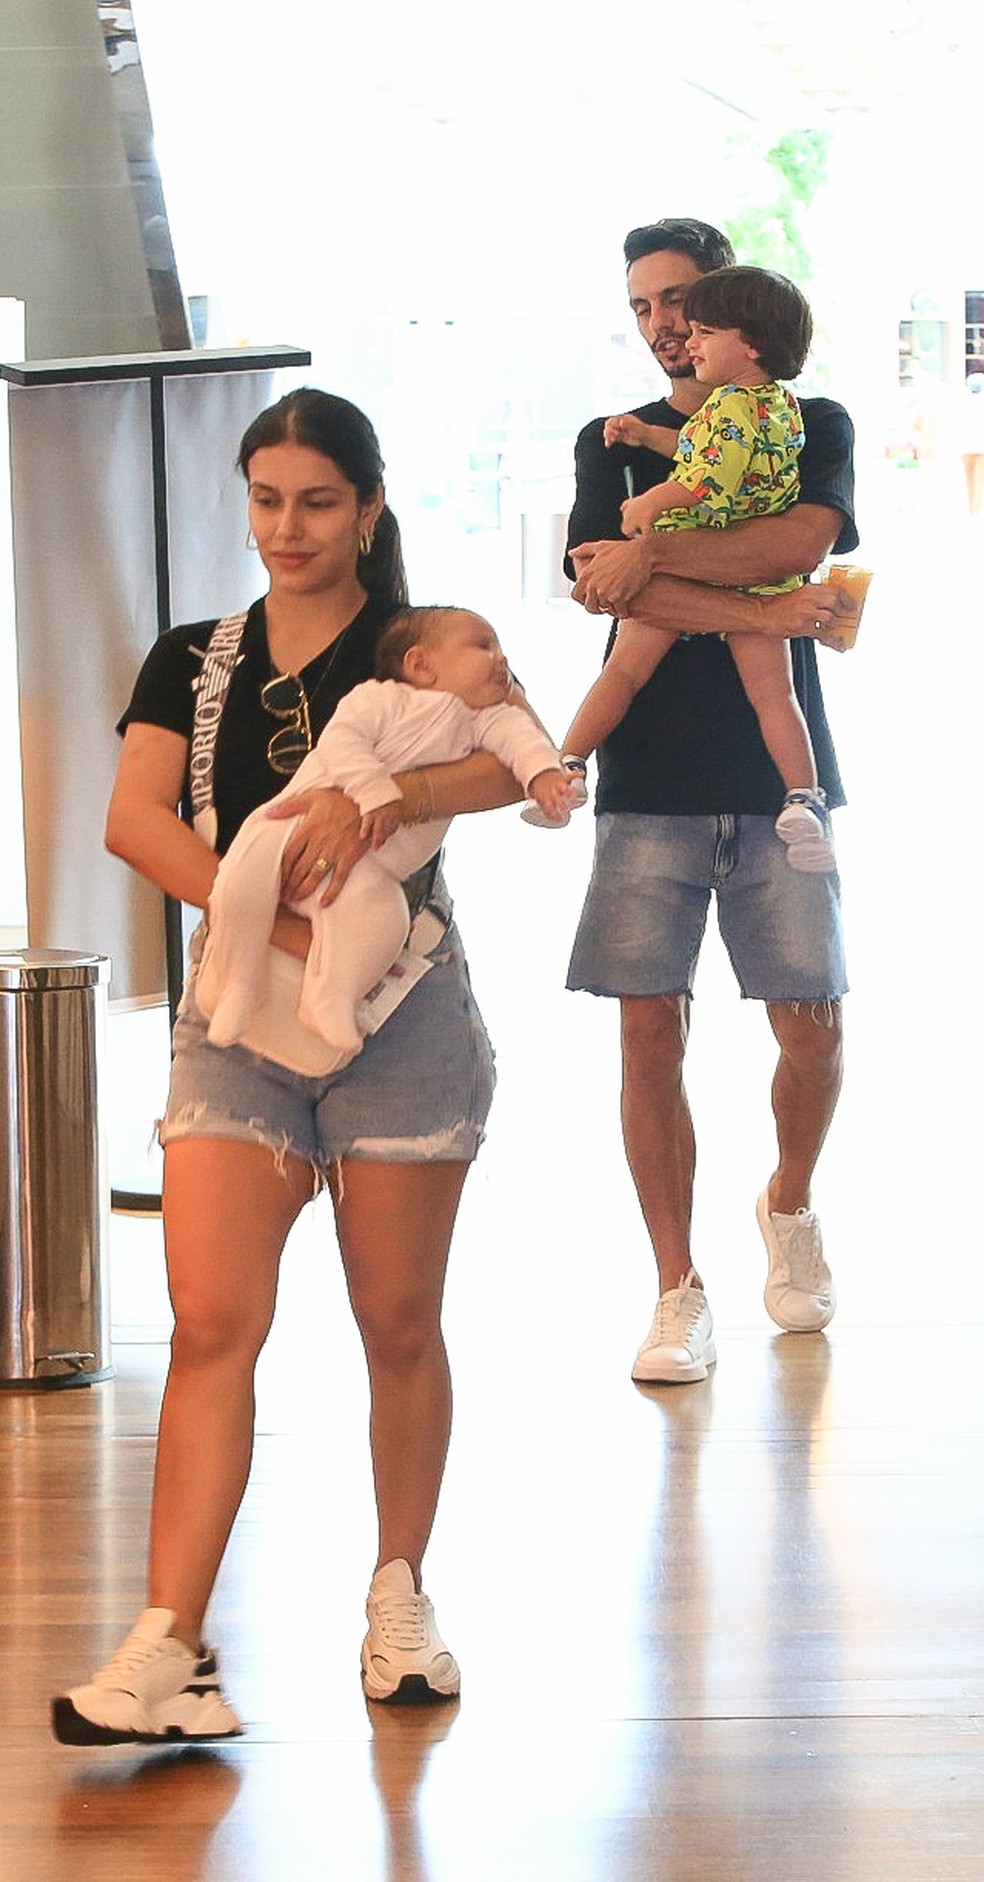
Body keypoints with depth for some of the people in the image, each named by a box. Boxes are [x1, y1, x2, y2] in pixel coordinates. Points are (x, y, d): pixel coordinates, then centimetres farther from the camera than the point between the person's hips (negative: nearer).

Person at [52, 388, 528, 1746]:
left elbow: (513, 766, -14)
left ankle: (400, 1601, 23)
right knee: (212, 1320, -10)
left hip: (402, 1012, -1)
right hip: (241, 1014, 1)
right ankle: (170, 1648, -13)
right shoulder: (193, 664, 10)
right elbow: (135, 818, -6)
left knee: (399, 1324, 6)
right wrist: (269, 919, -20)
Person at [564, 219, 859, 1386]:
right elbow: (603, 585, -5)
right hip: (651, 776, 1)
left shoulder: (811, 426, 9)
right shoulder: (611, 441, 13)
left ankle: (789, 1207, 29)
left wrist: (650, 553, -14)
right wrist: (762, 615, -14)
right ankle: (679, 1296, 2)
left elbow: (801, 541, -12)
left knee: (809, 1025, -2)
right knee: (650, 1030, -6)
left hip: (777, 771, -1)